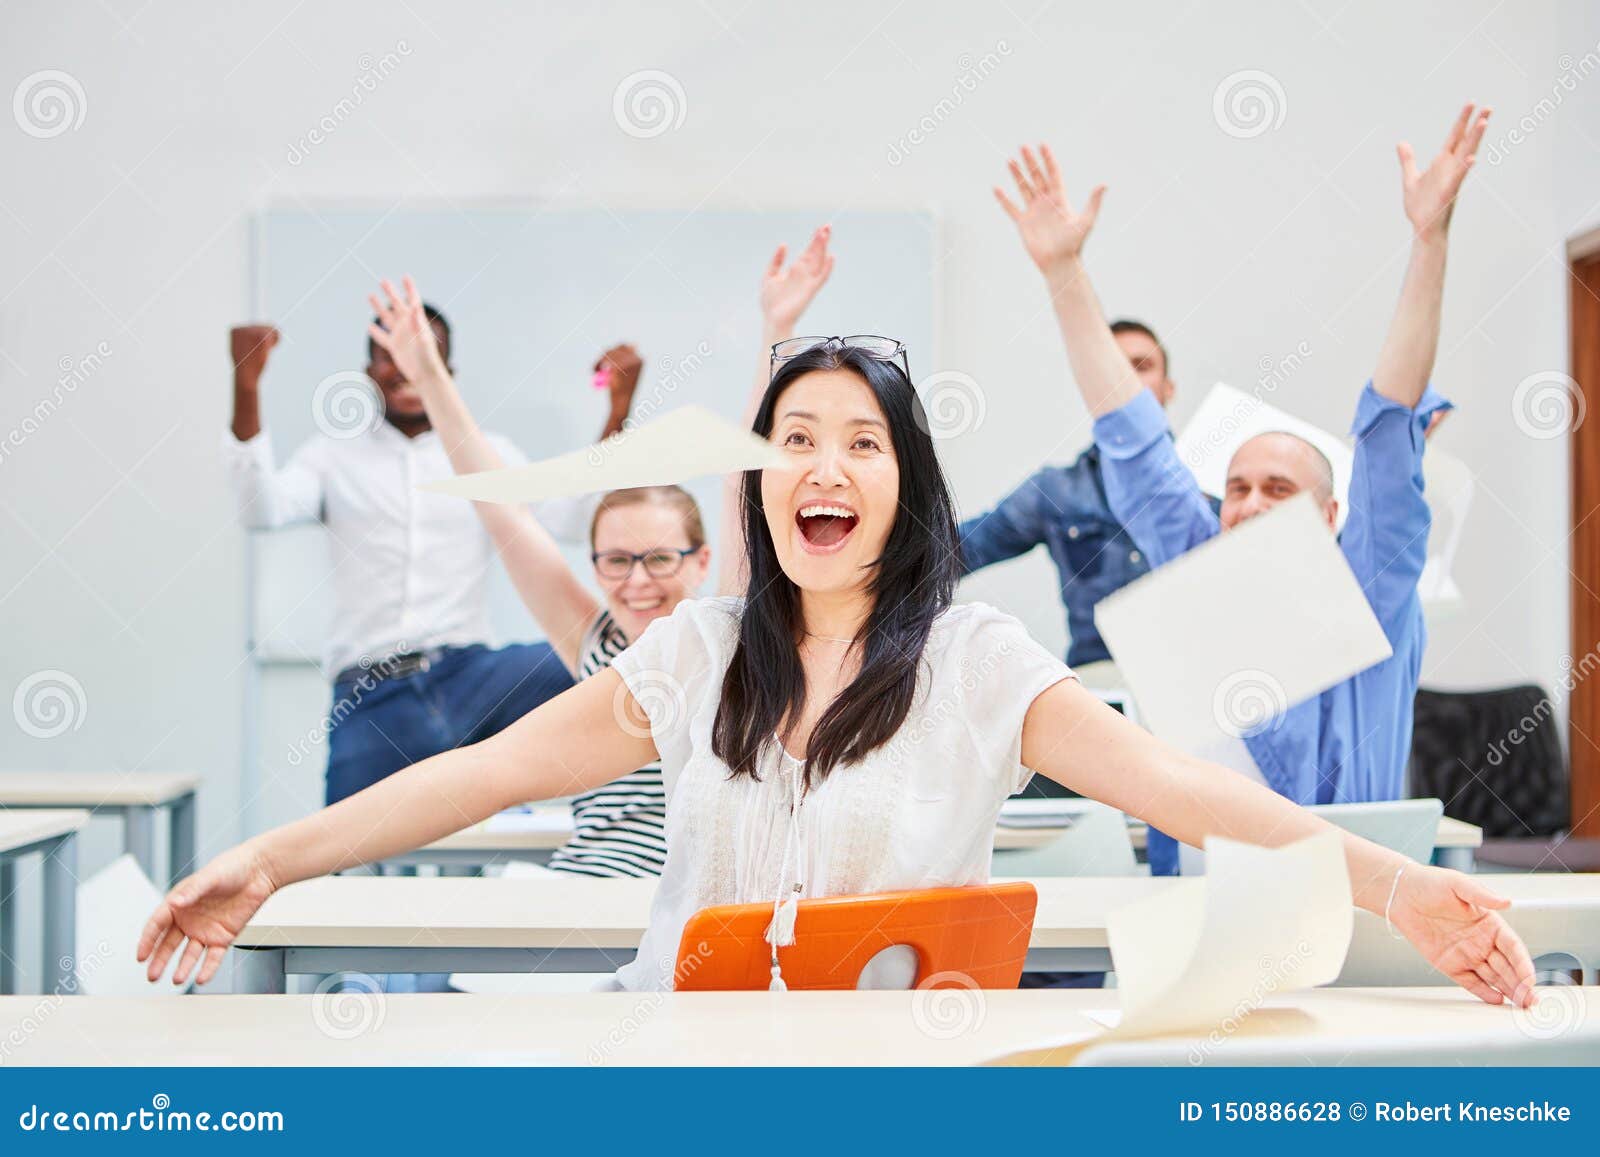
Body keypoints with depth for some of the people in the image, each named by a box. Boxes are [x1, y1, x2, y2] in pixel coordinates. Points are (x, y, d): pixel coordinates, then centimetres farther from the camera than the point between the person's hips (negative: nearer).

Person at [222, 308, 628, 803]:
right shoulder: (334, 455, 13)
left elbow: (571, 519, 1)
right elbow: (261, 510, -5)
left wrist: (617, 415, -11)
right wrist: (246, 387, -17)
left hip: (469, 676, 0)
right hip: (370, 704, 0)